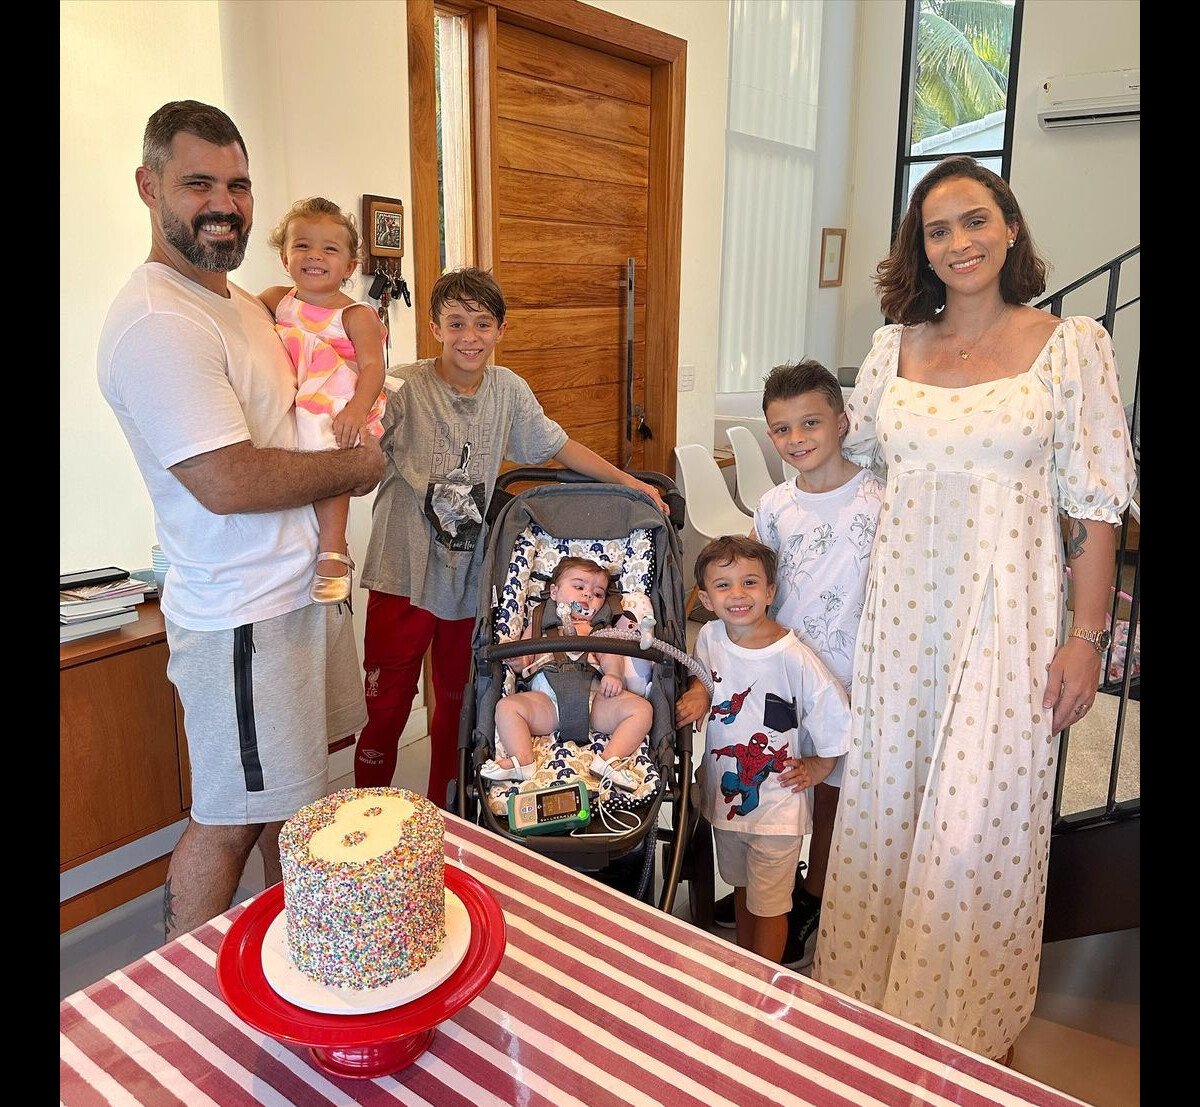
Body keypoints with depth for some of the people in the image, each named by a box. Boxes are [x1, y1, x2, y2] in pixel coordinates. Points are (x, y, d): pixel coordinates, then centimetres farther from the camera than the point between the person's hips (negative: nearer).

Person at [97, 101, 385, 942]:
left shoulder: (244, 302, 13)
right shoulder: (156, 323, -20)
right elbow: (227, 481, -26)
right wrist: (355, 466, -13)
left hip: (304, 585, 10)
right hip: (244, 617, -10)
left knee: (290, 794, 23)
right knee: (229, 823, 5)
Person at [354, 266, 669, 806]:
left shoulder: (509, 391, 1)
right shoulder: (406, 389, -13)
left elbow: (559, 446, 11)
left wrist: (628, 481, 10)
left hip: (471, 577, 4)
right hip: (403, 577, -4)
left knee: (458, 706, 17)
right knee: (386, 708, 3)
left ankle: (443, 818, 37)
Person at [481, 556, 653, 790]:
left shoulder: (602, 627, 27)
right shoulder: (539, 622, 27)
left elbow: (611, 656, 8)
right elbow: (523, 665, 21)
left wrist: (613, 674, -15)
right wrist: (516, 661, -5)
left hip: (595, 695, 1)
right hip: (546, 697, 0)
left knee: (642, 708, -21)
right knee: (507, 706, -24)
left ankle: (608, 761, -30)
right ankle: (522, 761, -29)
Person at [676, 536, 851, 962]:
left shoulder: (794, 658, -25)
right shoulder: (709, 637, -9)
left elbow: (836, 718, -14)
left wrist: (815, 768, -6)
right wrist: (697, 691, -7)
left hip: (776, 803, -5)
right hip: (725, 792, 6)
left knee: (768, 906, 11)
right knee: (741, 887, 26)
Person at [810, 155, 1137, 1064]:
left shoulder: (1072, 344, -2)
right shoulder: (896, 347, 7)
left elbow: (1097, 503, -4)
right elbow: (848, 456, 17)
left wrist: (1087, 636, -9)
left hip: (1006, 614, -3)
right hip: (902, 610, 4)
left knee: (979, 819, 2)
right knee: (887, 801, 13)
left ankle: (970, 1024, 29)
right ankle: (876, 997, 36)